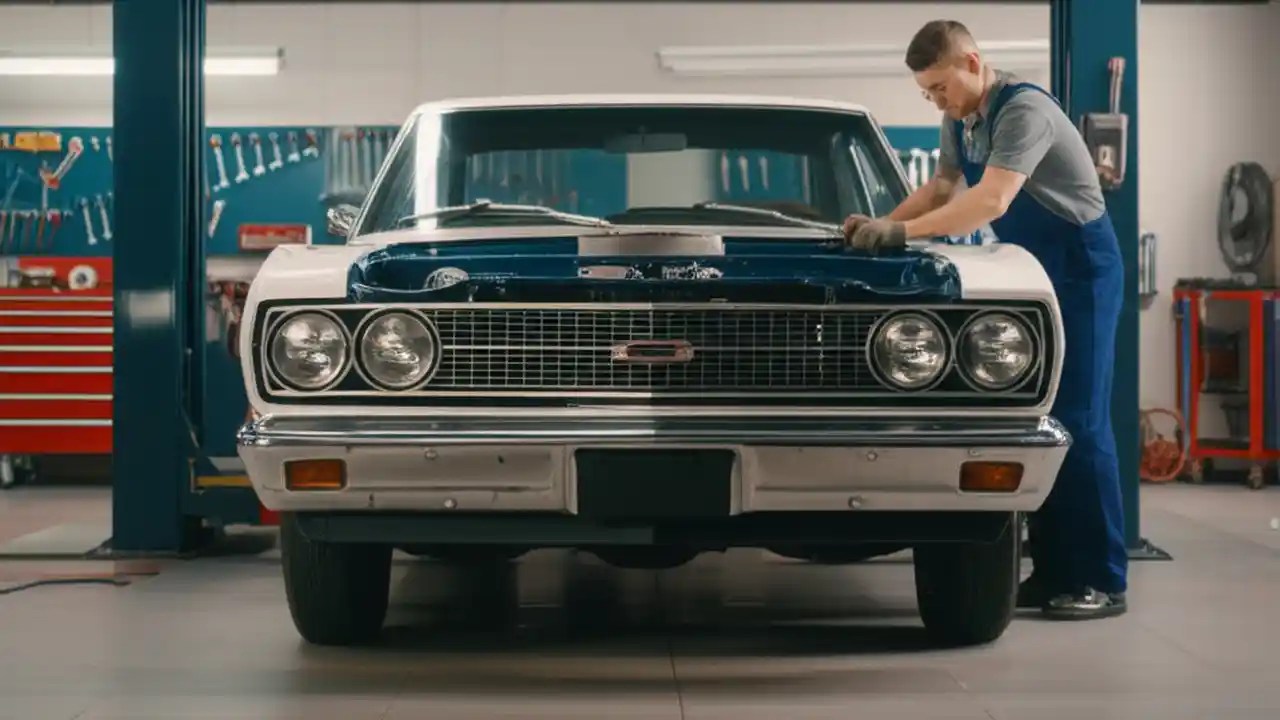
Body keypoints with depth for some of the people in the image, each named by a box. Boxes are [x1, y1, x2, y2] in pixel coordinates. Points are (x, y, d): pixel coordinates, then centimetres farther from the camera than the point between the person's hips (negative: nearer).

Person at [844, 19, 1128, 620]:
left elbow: (991, 201, -34)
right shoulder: (960, 120, 5)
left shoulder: (1024, 110, -23)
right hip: (1032, 272, 9)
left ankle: (1102, 582, -6)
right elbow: (941, 188, 19)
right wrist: (881, 225, 4)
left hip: (1081, 270, -9)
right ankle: (1052, 572, 11)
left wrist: (903, 232, -36)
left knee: (1078, 422, -10)